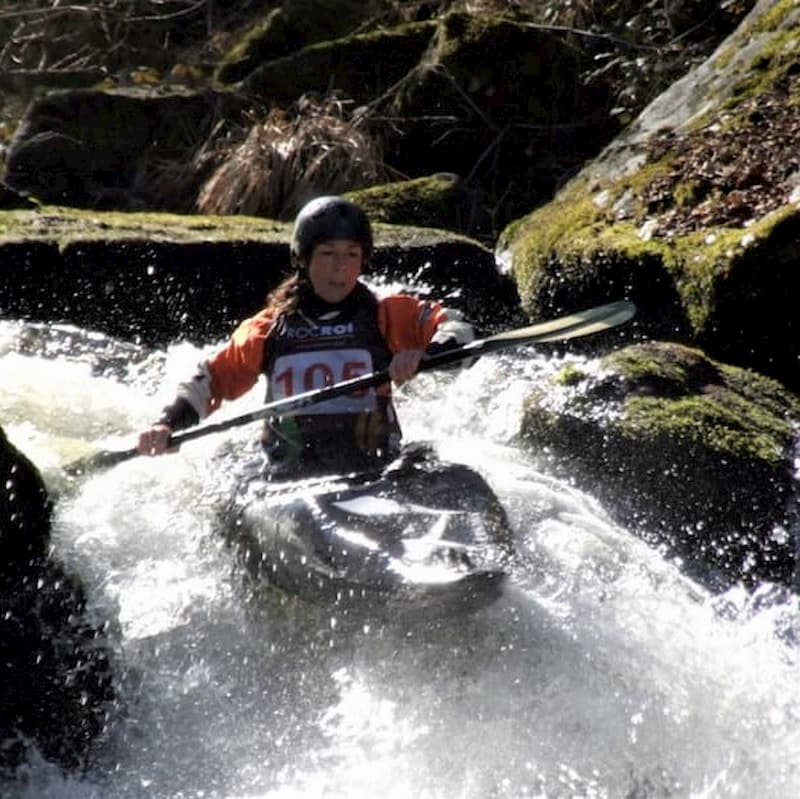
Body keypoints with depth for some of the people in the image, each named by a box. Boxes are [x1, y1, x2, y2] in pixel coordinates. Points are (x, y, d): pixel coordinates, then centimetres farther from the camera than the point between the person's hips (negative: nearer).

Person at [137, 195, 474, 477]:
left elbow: (456, 329, -3)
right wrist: (168, 423, -1)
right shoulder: (269, 328, 12)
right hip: (288, 482, 1)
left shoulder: (386, 316, 7)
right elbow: (211, 378, 15)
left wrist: (424, 354, -24)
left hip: (373, 475, -1)